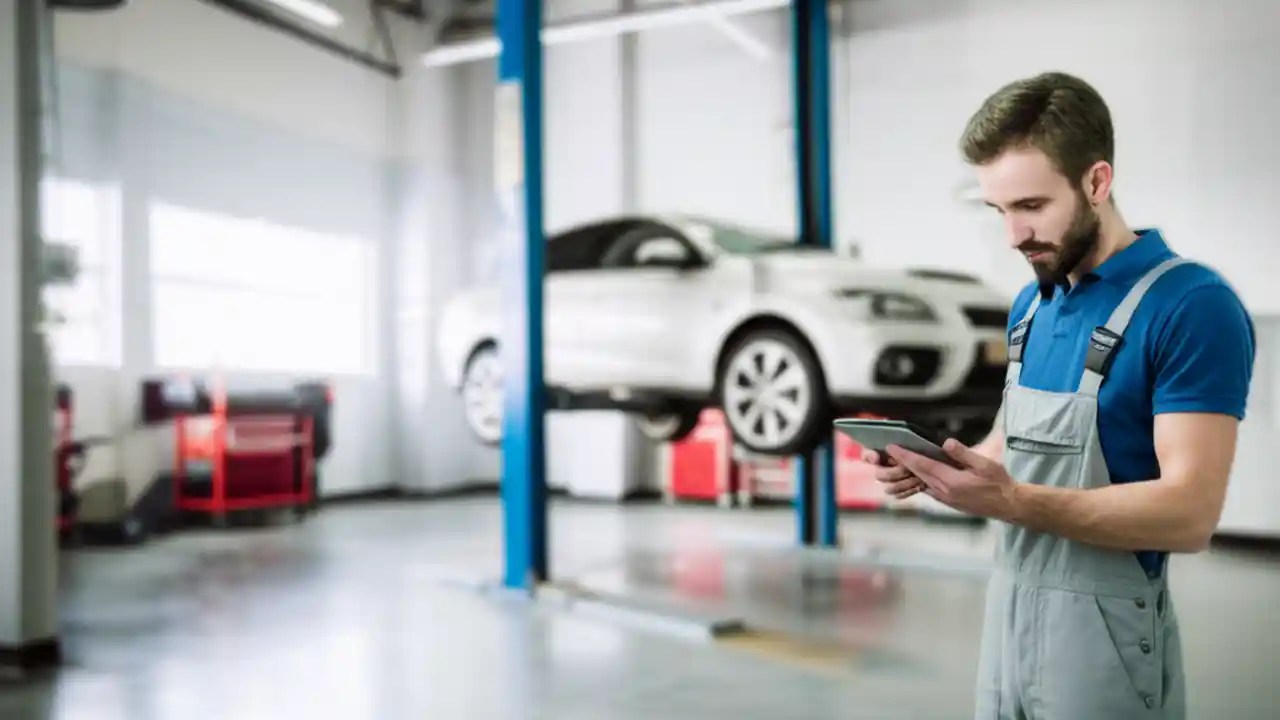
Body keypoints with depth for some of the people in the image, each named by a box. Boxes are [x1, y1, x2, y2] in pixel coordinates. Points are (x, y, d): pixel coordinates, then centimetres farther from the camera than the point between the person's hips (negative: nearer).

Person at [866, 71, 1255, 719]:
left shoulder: (1193, 307, -16)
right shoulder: (1030, 306, 7)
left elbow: (1189, 513, -22)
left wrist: (1013, 502, -31)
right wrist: (935, 465, -5)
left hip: (1104, 640, -7)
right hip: (1005, 619, 7)